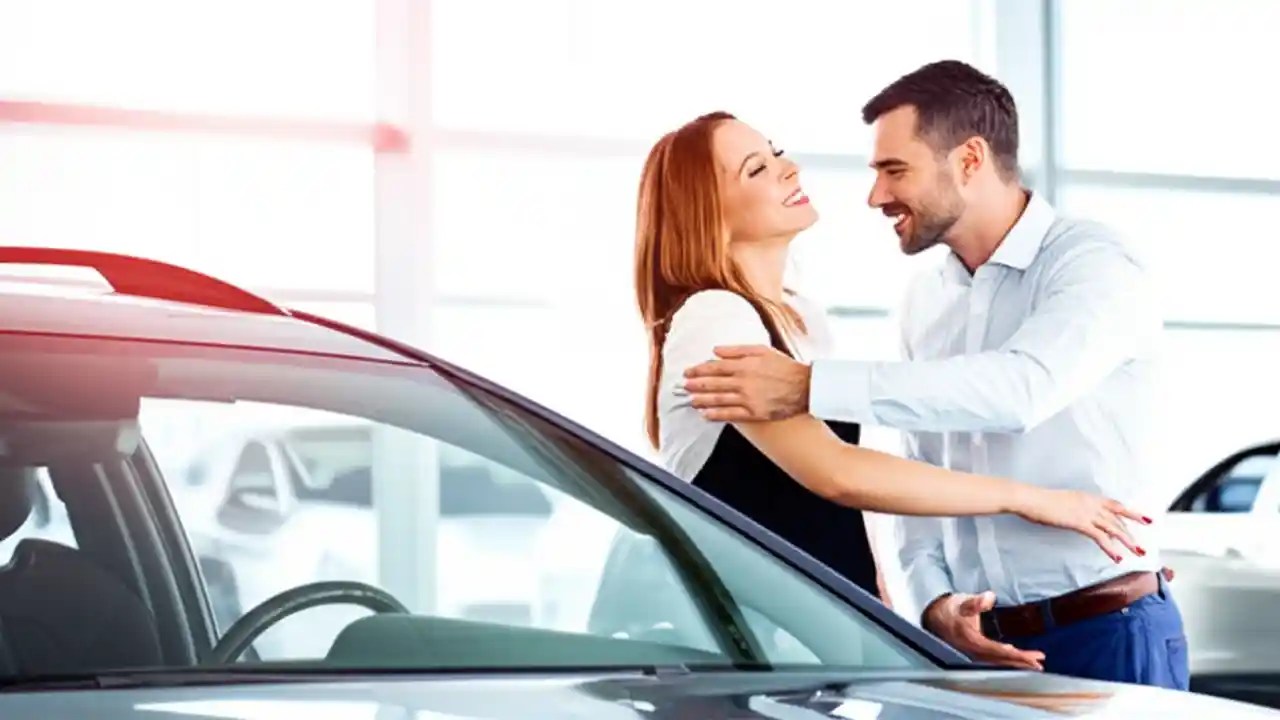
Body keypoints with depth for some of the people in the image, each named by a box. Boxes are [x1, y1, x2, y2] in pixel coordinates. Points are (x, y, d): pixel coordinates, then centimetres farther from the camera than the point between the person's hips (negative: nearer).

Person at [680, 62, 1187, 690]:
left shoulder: (1094, 263, -9)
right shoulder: (925, 301, 13)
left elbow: (1022, 386, -28)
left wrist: (811, 387, -30)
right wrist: (935, 599, -5)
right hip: (979, 639, 6)